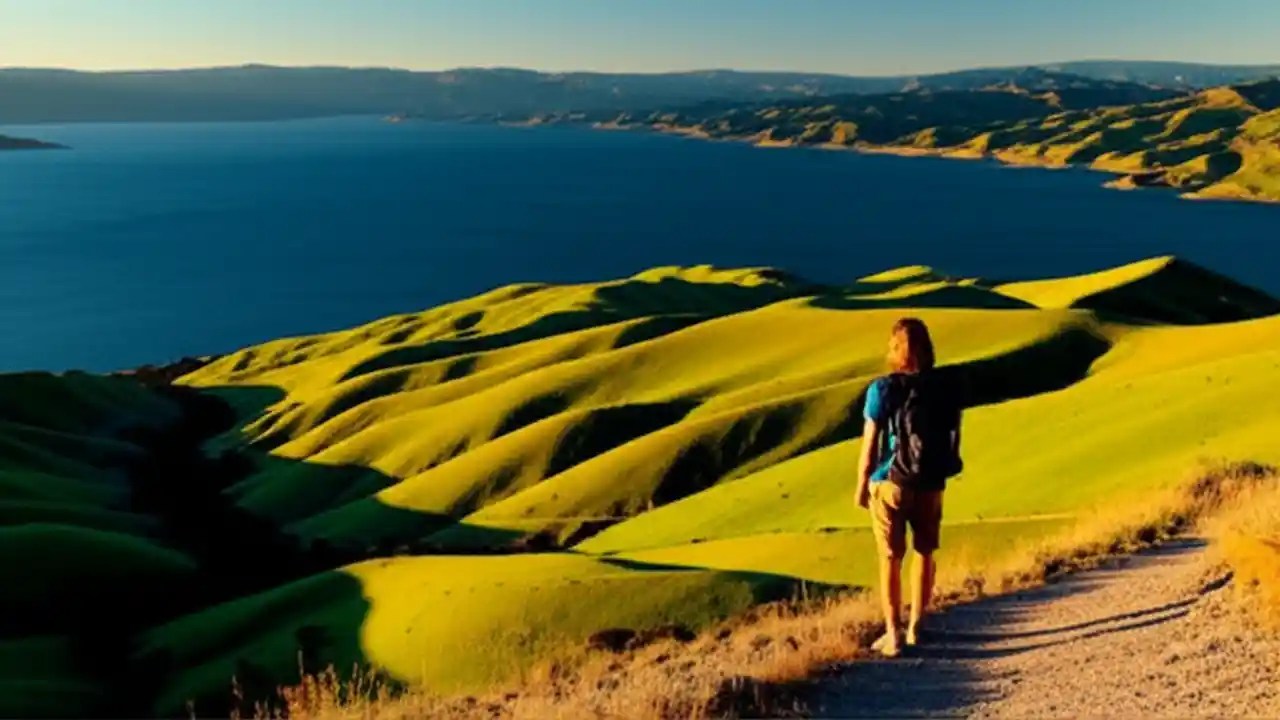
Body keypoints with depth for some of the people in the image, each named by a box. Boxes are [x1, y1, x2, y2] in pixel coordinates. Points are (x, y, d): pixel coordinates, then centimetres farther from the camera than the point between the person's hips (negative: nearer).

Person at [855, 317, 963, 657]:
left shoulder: (883, 389, -15)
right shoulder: (946, 387, -5)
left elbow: (870, 445, -13)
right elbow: (953, 436, 2)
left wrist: (861, 486, 0)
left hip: (891, 483, -3)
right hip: (931, 485, 3)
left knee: (891, 560, 9)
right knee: (924, 553, 19)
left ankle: (893, 635, 12)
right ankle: (915, 627, 29)